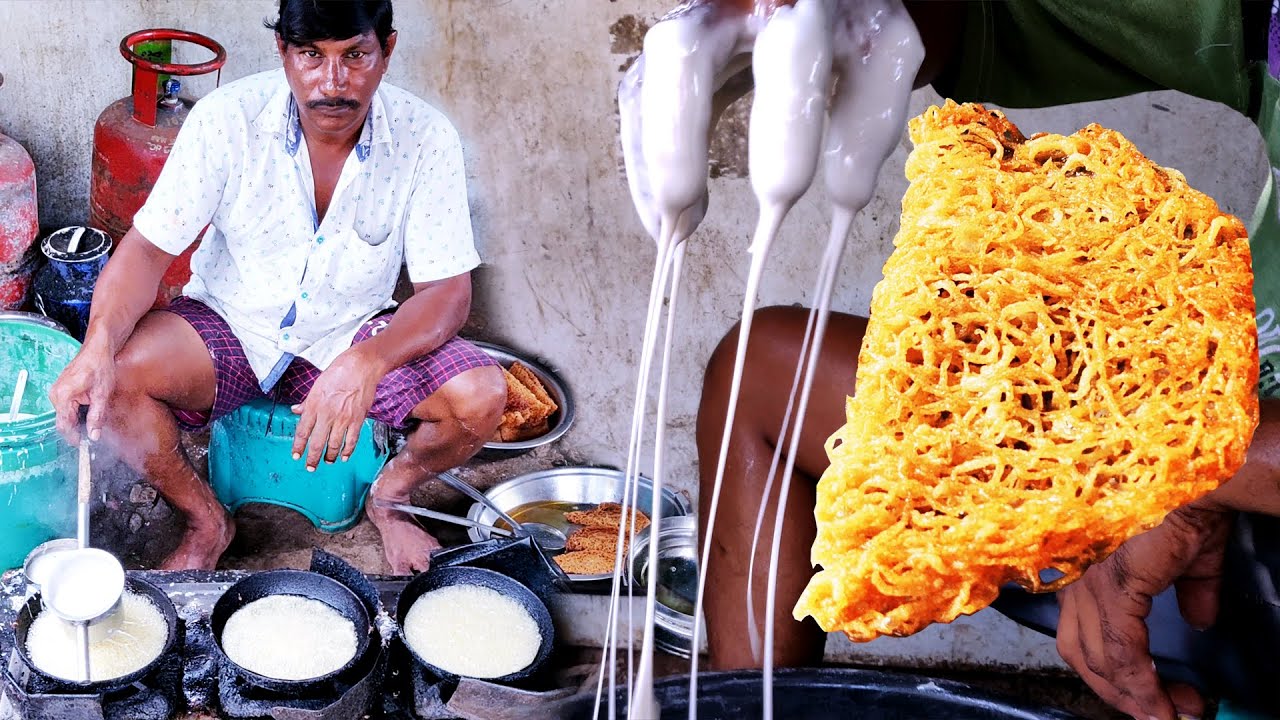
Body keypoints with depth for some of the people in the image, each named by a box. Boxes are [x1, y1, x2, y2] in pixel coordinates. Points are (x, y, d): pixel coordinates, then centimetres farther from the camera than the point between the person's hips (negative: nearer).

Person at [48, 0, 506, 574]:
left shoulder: (425, 138, -17)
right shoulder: (227, 118, -18)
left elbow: (448, 290, -17)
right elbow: (148, 247, -17)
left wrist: (366, 363, -38)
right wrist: (98, 347, -37)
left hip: (354, 333, 0)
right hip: (231, 326, 0)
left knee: (481, 396, -24)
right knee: (114, 377, -27)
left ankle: (389, 496, 11)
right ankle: (206, 522, 2)